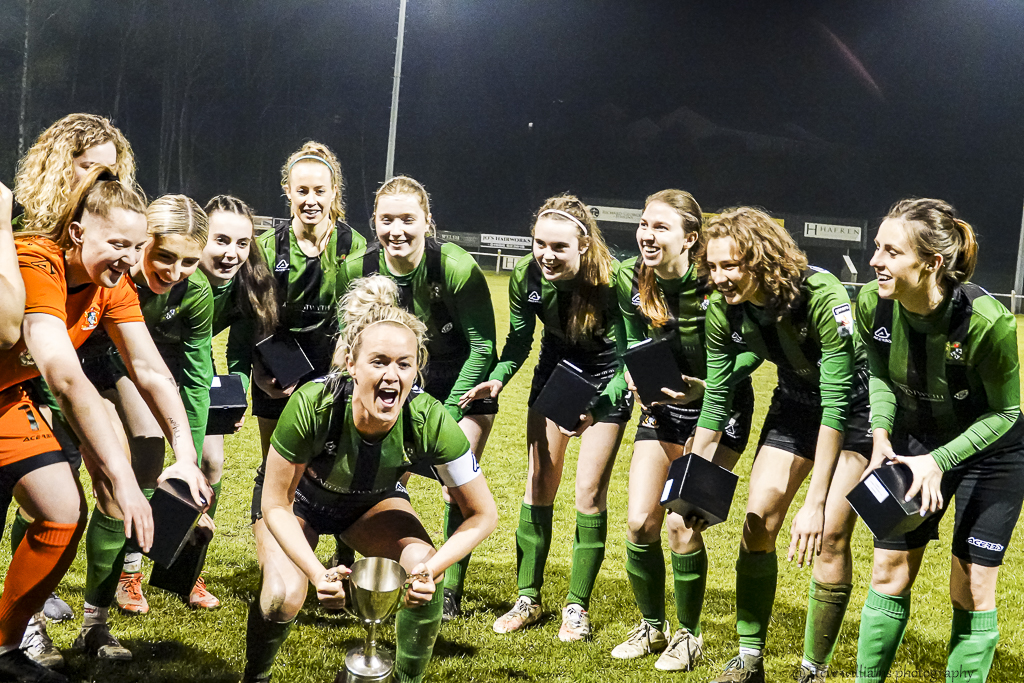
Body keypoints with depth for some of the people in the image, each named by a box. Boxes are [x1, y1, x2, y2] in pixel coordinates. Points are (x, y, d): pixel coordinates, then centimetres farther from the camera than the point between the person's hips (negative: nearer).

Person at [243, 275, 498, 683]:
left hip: (374, 503, 2)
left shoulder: (429, 420, -34)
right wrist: (318, 573, -36)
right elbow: (276, 504, -24)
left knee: (424, 575, -24)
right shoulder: (312, 406, -39)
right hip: (302, 500, -2)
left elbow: (483, 515, -21)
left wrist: (432, 567, -36)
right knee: (284, 597, -26)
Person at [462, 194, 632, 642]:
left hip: (606, 379, -4)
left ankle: (577, 606, 8)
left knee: (590, 492, -4)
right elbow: (519, 341, -6)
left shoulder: (612, 281, -33)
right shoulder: (526, 276, -21)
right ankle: (528, 598, 15)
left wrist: (597, 407, -44)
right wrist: (498, 379, -25)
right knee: (539, 483, 4)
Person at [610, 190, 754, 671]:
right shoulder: (631, 280, -10)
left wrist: (703, 387, -30)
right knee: (640, 522, -2)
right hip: (663, 409, 5)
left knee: (682, 525, -13)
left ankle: (689, 634, 10)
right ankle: (652, 626, 22)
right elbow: (634, 348, 3)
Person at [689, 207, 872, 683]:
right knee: (758, 522, -2)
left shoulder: (822, 296, -34)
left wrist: (816, 503, -36)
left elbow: (836, 402, -35)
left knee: (829, 535, -12)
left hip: (855, 407, -5)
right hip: (796, 402, 5)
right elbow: (716, 399, -6)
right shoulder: (724, 311, -17)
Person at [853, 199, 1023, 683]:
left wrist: (938, 462, -27)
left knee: (970, 589, 0)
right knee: (890, 571, 7)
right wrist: (881, 432, -16)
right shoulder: (873, 304, -21)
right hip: (917, 441, 4)